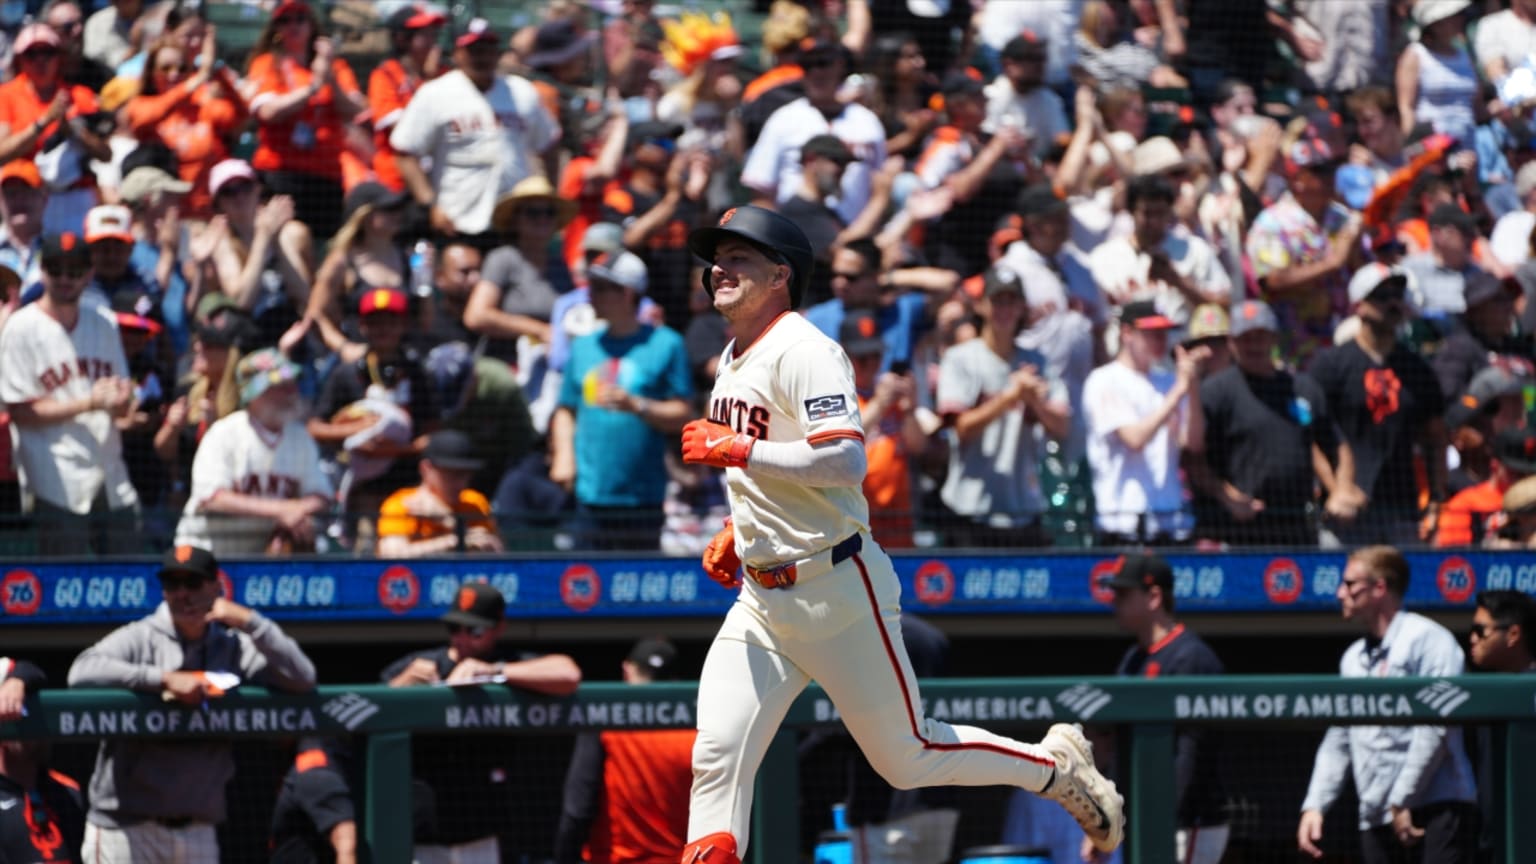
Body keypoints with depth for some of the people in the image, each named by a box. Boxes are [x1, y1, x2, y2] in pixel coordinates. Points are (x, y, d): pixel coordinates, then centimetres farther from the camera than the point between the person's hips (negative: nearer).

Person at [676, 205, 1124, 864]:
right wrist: (733, 535, 14)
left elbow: (846, 461, -27)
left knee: (907, 756, 3)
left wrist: (739, 450, -25)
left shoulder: (803, 351, -14)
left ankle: (1057, 766, 24)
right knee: (717, 758, -8)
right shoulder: (733, 362, 16)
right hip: (761, 599, 8)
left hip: (836, 587, -8)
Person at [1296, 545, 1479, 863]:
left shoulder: (1428, 640, -4)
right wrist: (1314, 806, 12)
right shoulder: (1353, 658, 21)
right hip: (1377, 820, 8)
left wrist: (1402, 802, -14)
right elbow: (1338, 741, 24)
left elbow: (1436, 730, -12)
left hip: (1436, 811, -8)